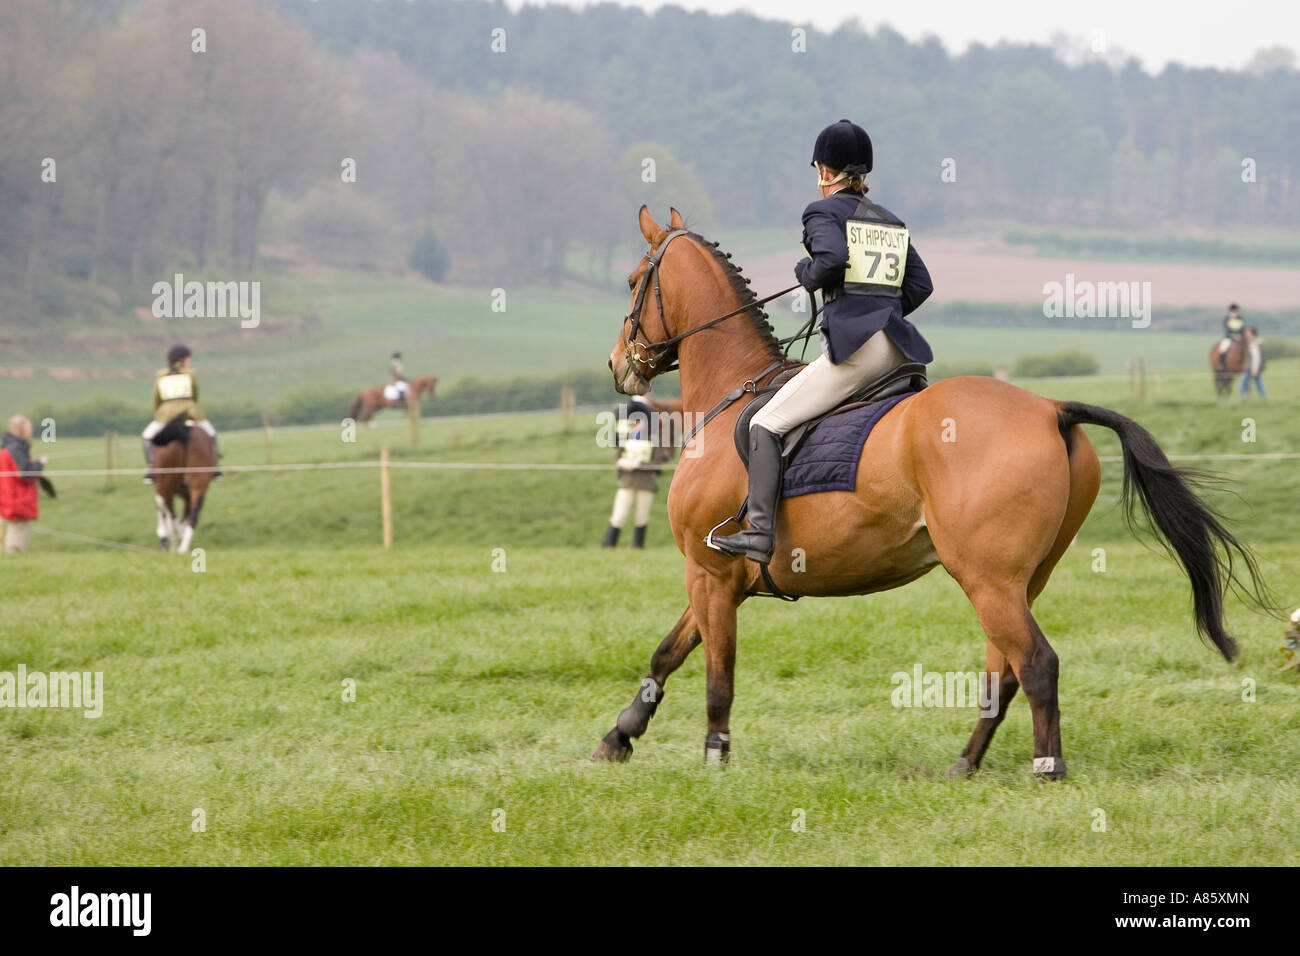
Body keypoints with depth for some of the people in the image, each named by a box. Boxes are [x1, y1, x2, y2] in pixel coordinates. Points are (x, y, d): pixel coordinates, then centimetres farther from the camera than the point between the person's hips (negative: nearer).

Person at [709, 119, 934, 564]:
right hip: (898, 350, 7)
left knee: (766, 425, -5)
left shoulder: (824, 212, 2)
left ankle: (760, 533, -17)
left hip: (853, 347, -7)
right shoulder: (891, 222, 22)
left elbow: (832, 258, -19)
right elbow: (920, 284, 17)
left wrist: (806, 273, 2)